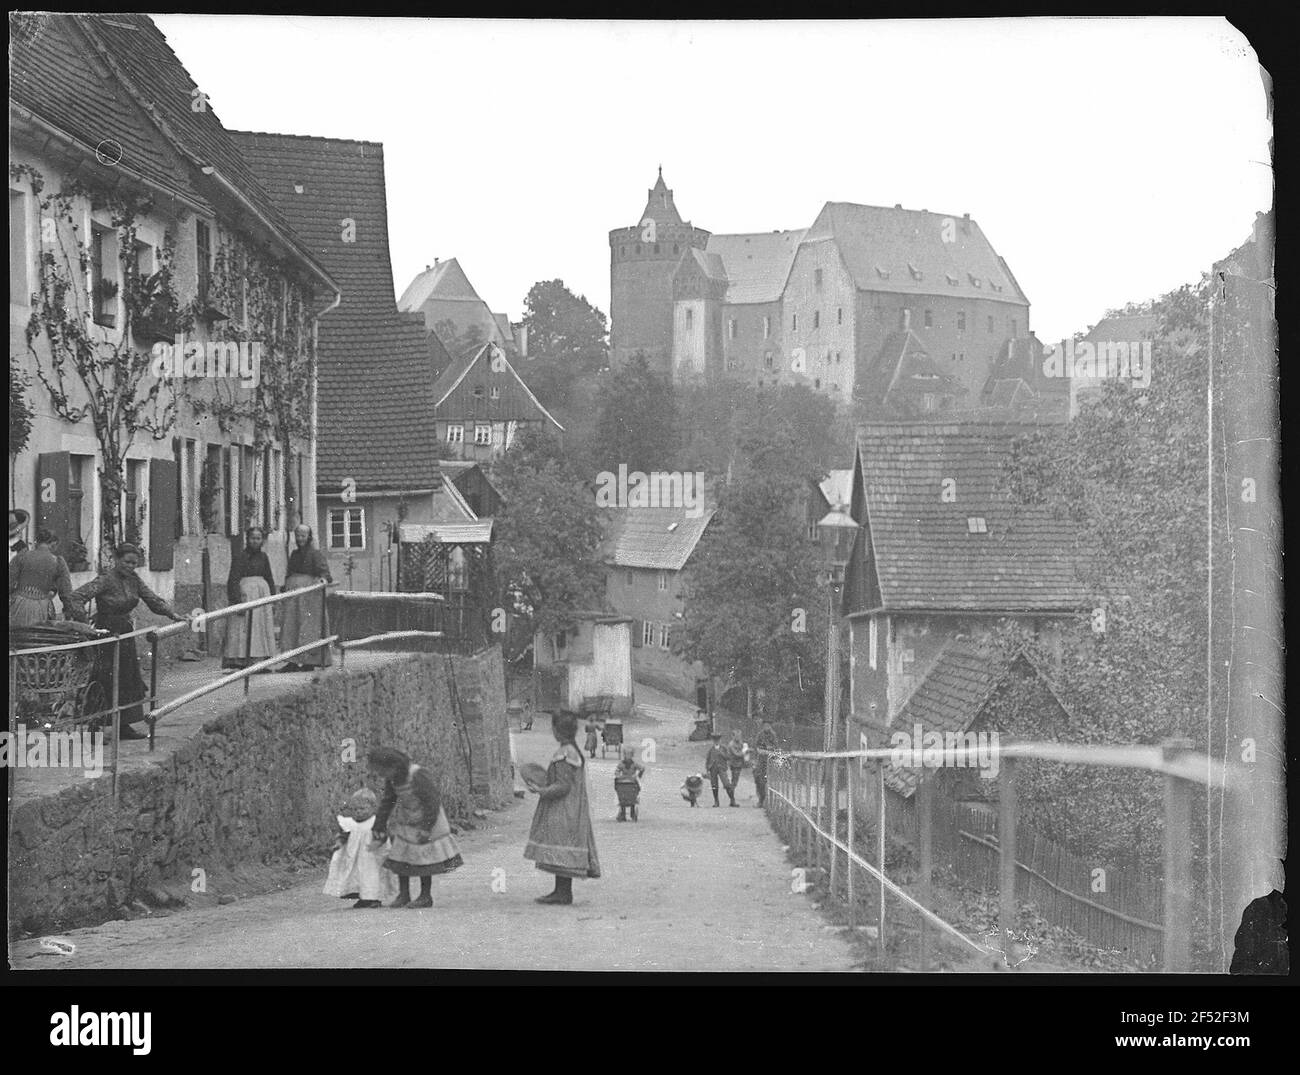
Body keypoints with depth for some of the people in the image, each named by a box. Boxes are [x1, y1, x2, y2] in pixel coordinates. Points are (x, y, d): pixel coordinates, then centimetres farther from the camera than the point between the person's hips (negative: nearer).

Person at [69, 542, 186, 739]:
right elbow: (77, 597, -26)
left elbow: (153, 600, 13)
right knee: (107, 683, -9)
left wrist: (173, 614, 0)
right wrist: (83, 623, -35)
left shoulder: (134, 580, 6)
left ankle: (124, 726, 17)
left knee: (128, 680, 9)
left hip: (125, 634, 8)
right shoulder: (105, 580, -17)